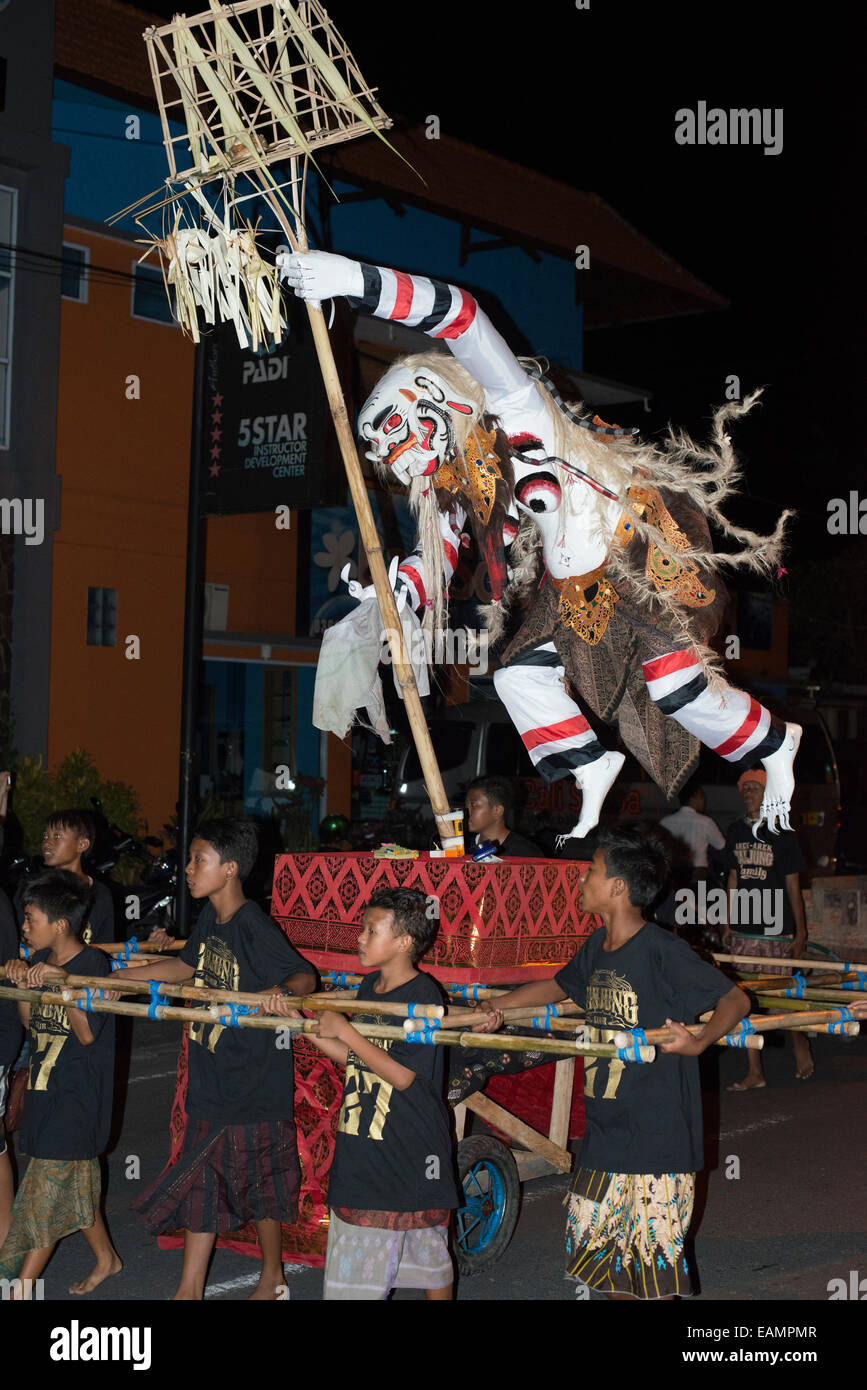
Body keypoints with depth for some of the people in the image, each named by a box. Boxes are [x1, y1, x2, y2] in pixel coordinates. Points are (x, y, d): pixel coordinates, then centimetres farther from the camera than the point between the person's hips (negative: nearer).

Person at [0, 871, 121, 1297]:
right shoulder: (39, 960, 4)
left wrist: (62, 982, -28)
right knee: (75, 1186, 19)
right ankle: (106, 1258, 37)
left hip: (76, 1097, -8)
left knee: (46, 1191, -2)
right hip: (45, 1089, 8)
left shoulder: (93, 964, -16)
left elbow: (87, 1034, -19)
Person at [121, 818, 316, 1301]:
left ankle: (272, 1278, 30)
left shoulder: (256, 928, -20)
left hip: (255, 1081, -7)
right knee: (201, 1183, 12)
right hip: (211, 1076, 7)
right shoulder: (212, 917, 3)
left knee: (259, 1186, 10)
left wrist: (282, 991, -41)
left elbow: (305, 975, -18)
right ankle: (190, 1289, 21)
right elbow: (187, 967, 18)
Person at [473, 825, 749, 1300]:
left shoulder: (662, 950, -17)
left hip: (657, 1140, -8)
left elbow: (735, 999, -16)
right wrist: (498, 1005, 24)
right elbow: (559, 985, 27)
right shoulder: (597, 947, 7)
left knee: (653, 1270, 1)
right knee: (608, 1265, 16)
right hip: (604, 1136, 8)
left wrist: (698, 1042, -33)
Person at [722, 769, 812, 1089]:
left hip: (776, 930, -4)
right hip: (743, 930, 4)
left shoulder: (782, 833, -4)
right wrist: (728, 925, 13)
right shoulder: (736, 831, 9)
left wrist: (801, 932, -3)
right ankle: (755, 1073, 10)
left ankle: (800, 1042, 27)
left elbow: (793, 886, -2)